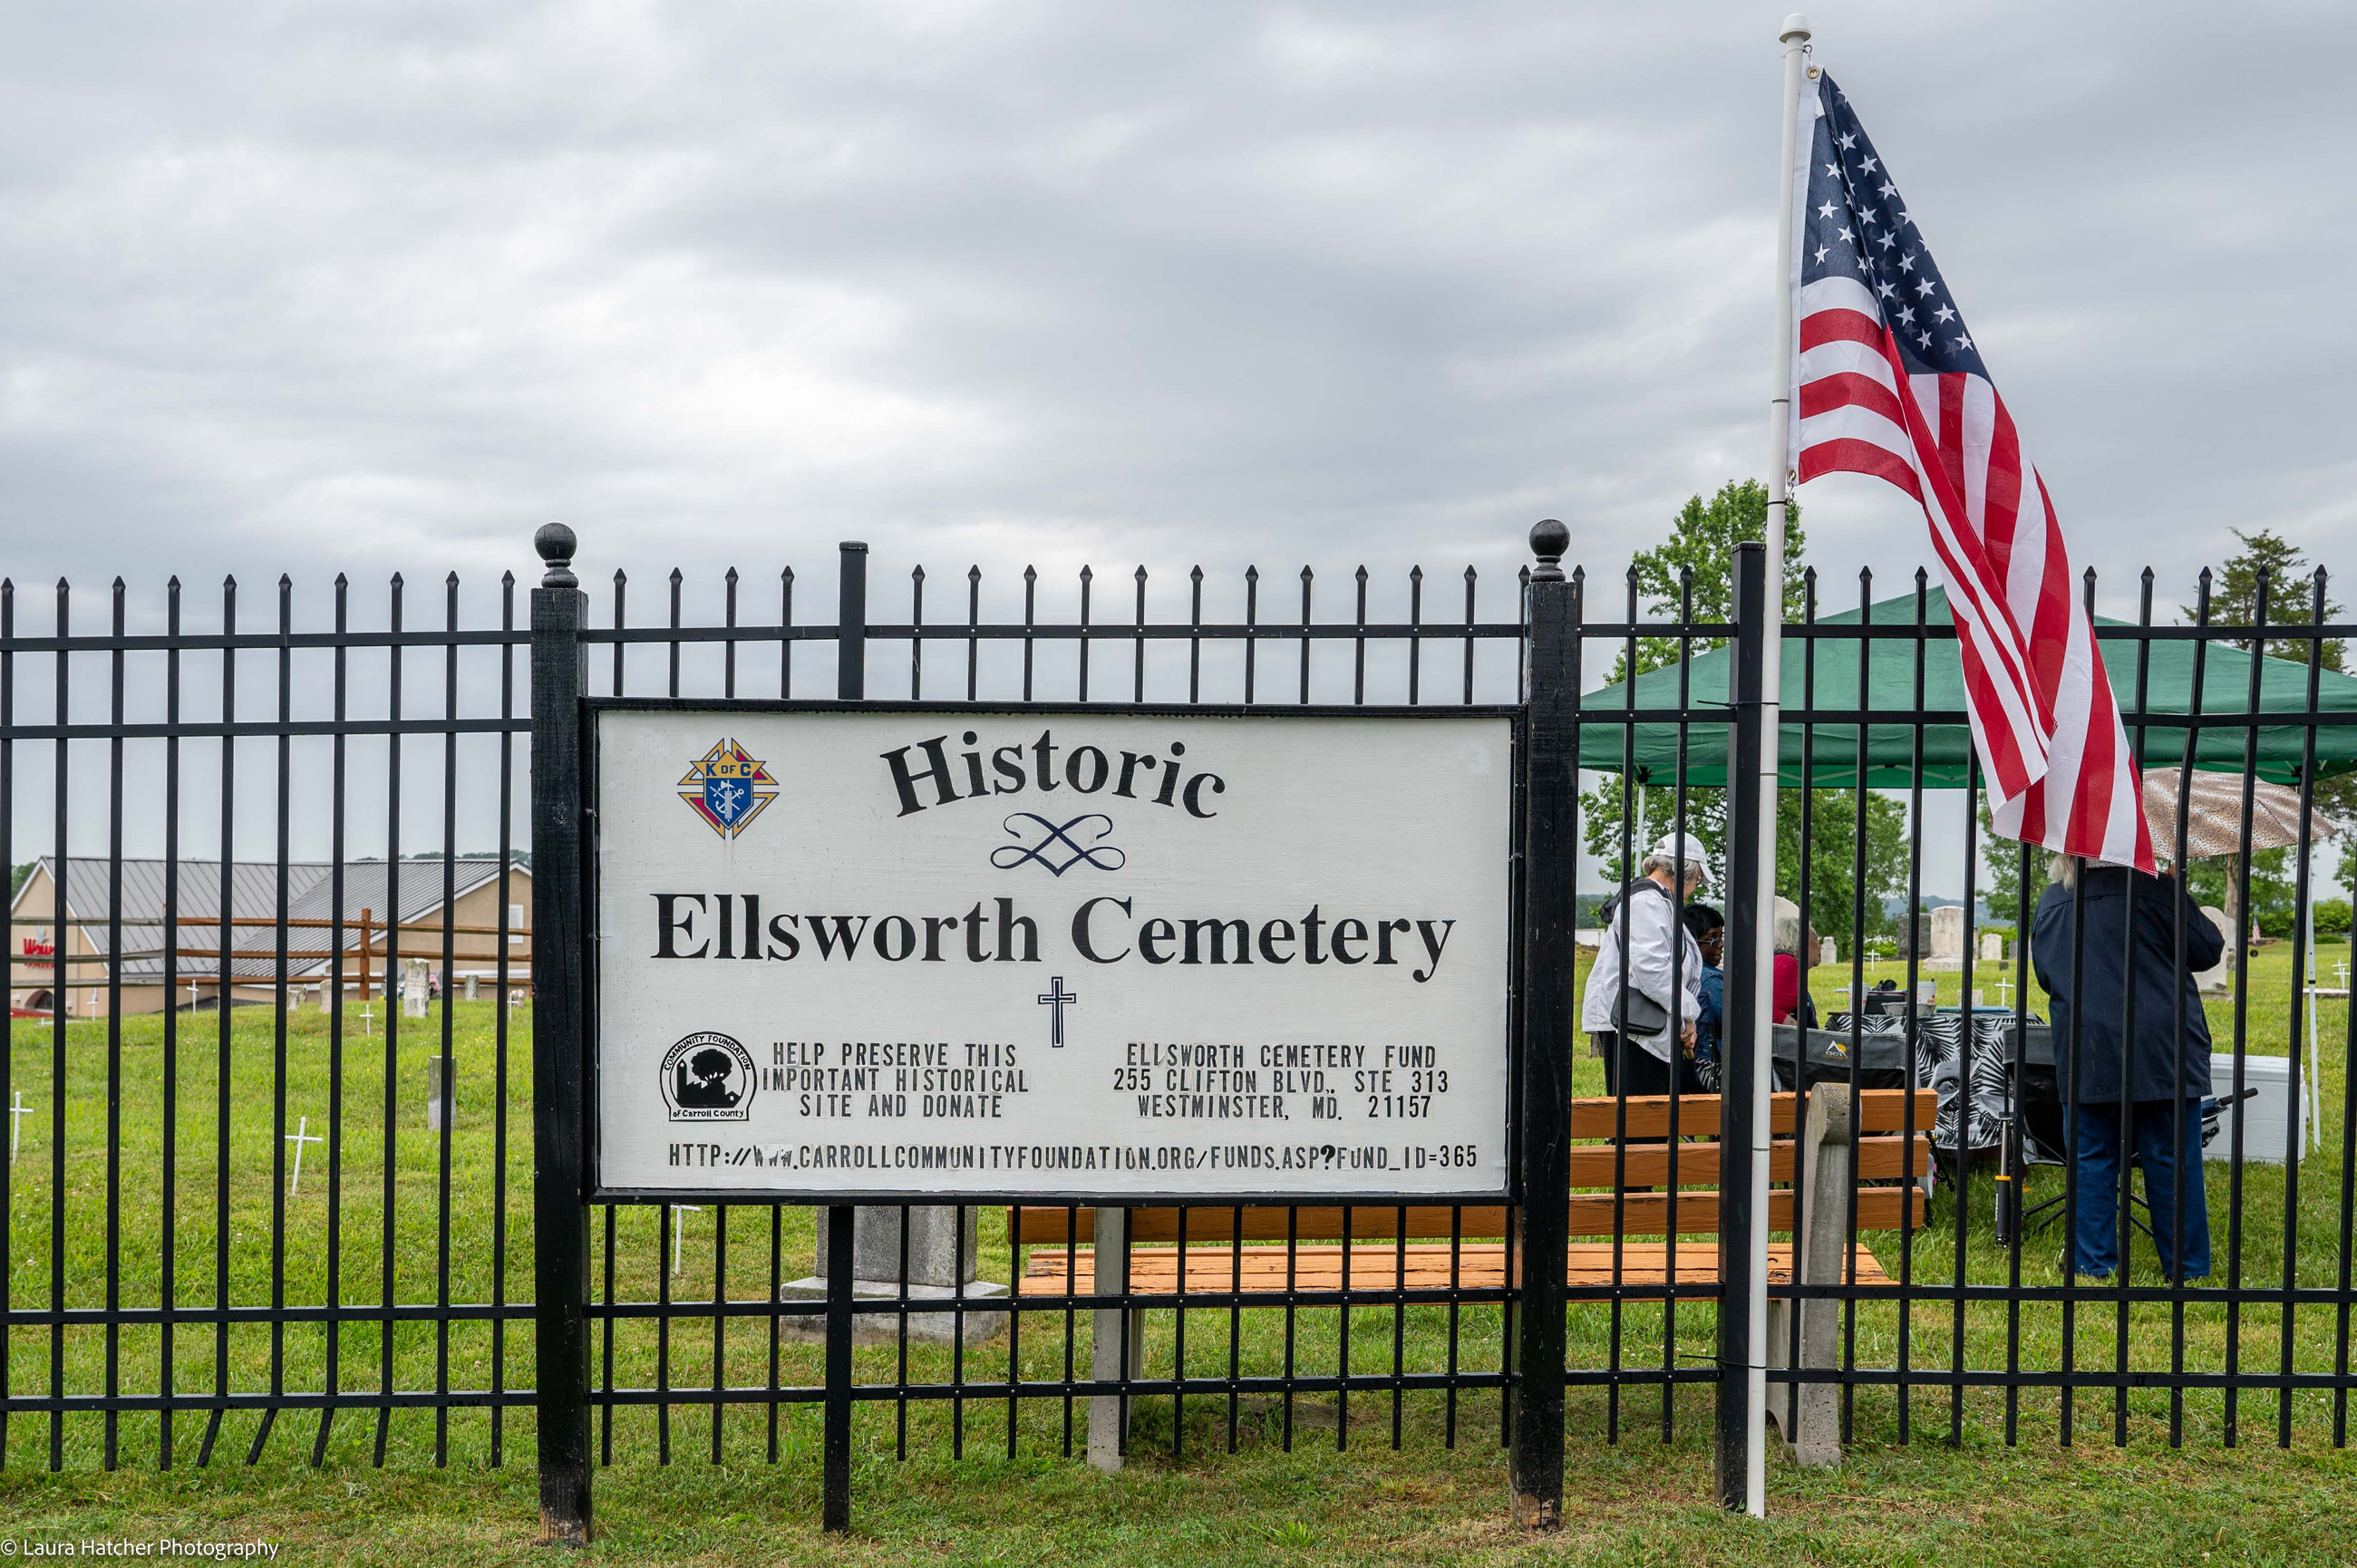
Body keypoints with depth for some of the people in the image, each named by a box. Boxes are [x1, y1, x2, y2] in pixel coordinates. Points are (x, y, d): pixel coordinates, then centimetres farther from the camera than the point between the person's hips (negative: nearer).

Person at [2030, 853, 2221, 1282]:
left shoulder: (2049, 905, 5)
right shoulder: (2156, 890, -8)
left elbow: (2044, 975, 16)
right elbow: (2208, 950, 0)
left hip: (2085, 1055, 3)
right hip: (2161, 1050, -3)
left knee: (2092, 1160, 9)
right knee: (2172, 1162, 5)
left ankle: (2092, 1263, 11)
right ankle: (2186, 1267, 12)